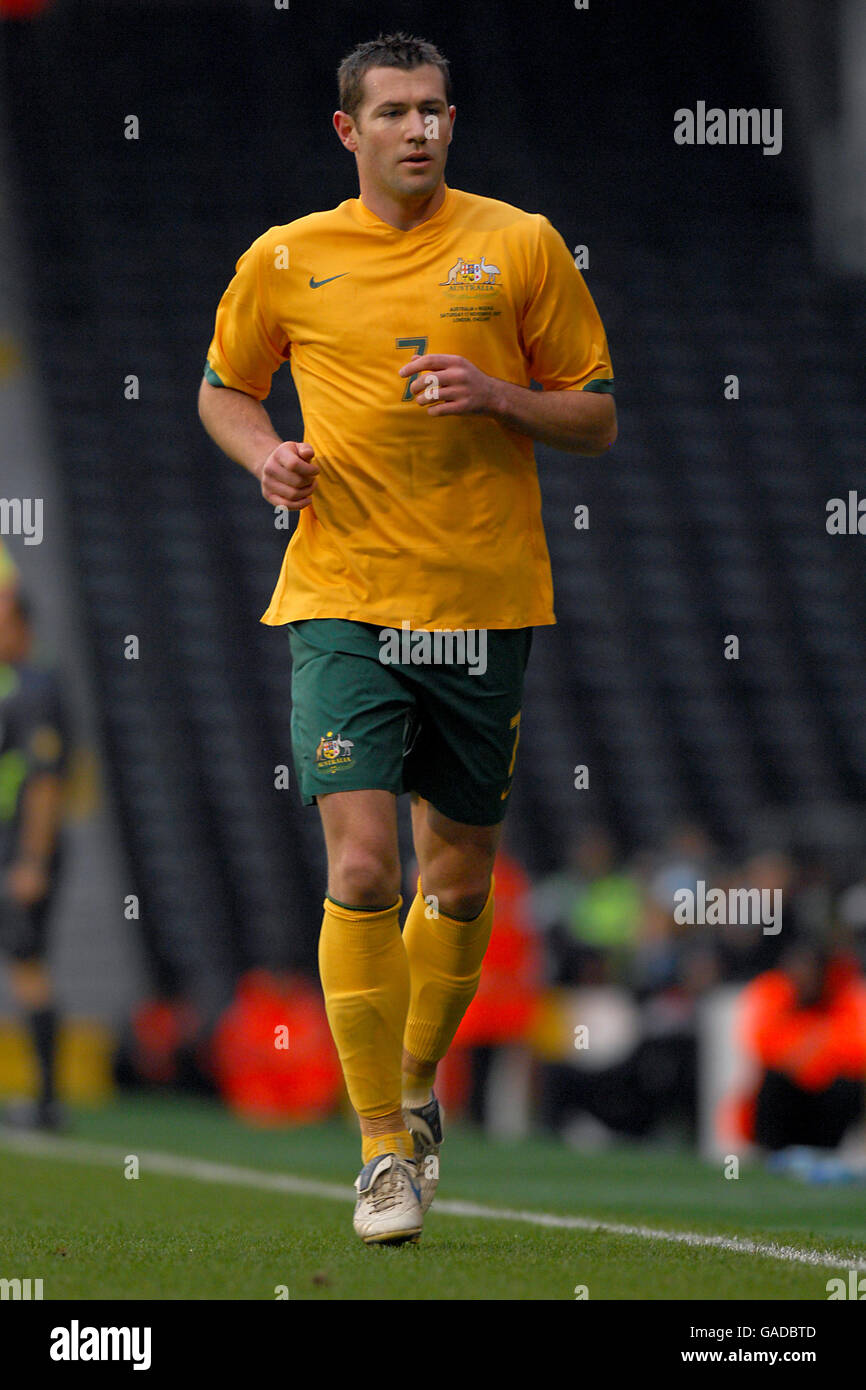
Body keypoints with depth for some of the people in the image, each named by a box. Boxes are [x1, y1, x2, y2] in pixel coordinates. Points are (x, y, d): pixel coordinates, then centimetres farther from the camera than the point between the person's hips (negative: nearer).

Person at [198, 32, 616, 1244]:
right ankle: (386, 1148, -6)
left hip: (486, 606, 1)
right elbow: (223, 388, 20)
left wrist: (499, 397, -12)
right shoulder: (286, 260, 4)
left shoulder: (521, 246, 3)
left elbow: (597, 419, 7)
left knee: (461, 879, 10)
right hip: (342, 599, -1)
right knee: (362, 871, -14)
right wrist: (265, 453, -2)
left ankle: (419, 1085, 36)